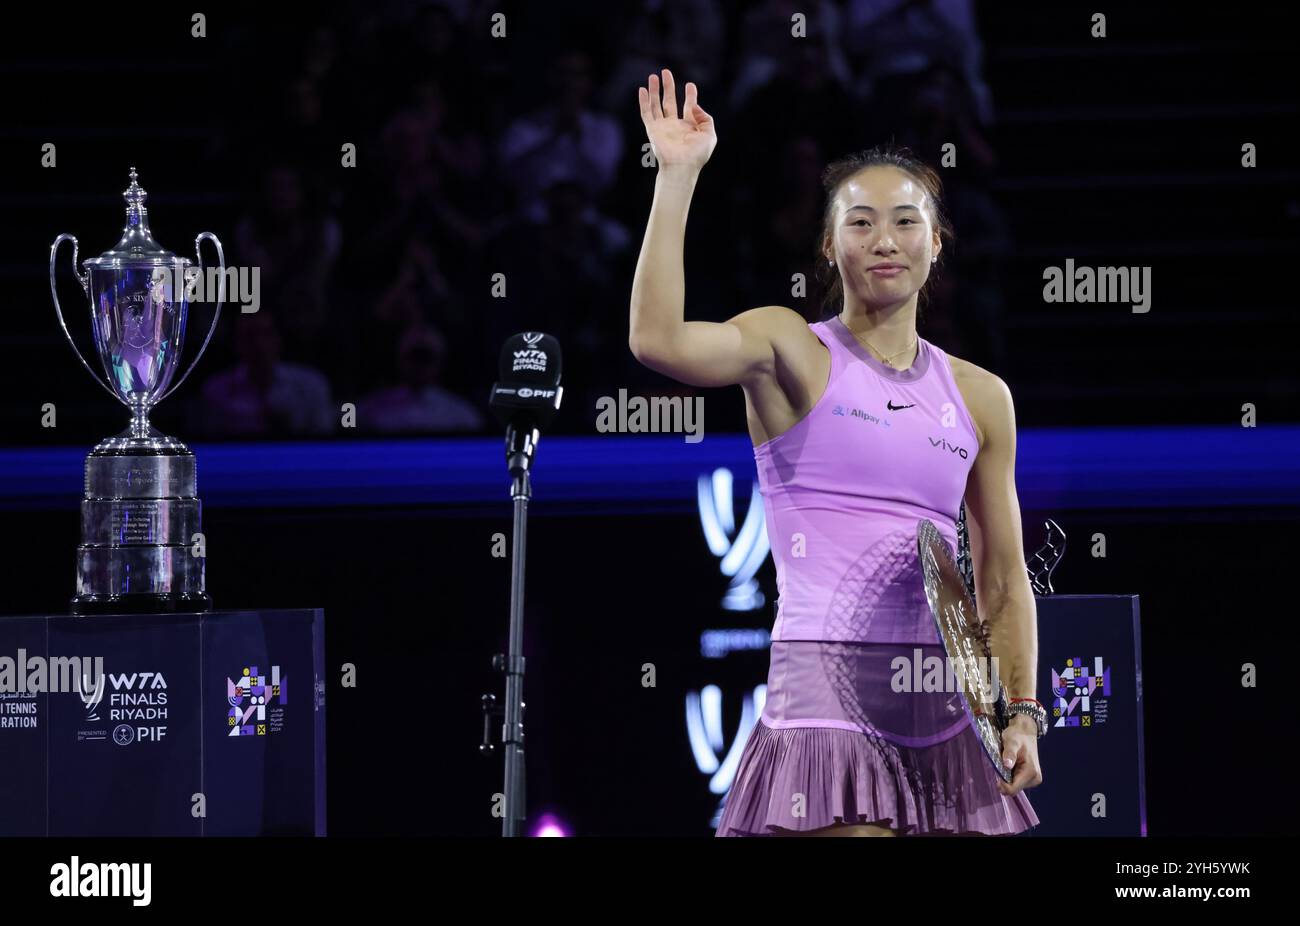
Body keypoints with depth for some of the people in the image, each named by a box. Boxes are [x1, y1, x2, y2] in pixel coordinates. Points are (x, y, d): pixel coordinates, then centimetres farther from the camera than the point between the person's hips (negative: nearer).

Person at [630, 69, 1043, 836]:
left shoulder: (980, 397, 13)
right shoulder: (791, 350, 2)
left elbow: (1004, 579, 16)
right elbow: (658, 339, -19)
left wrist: (1023, 715, 4)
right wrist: (678, 175, -16)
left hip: (947, 709, 5)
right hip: (827, 694, -5)